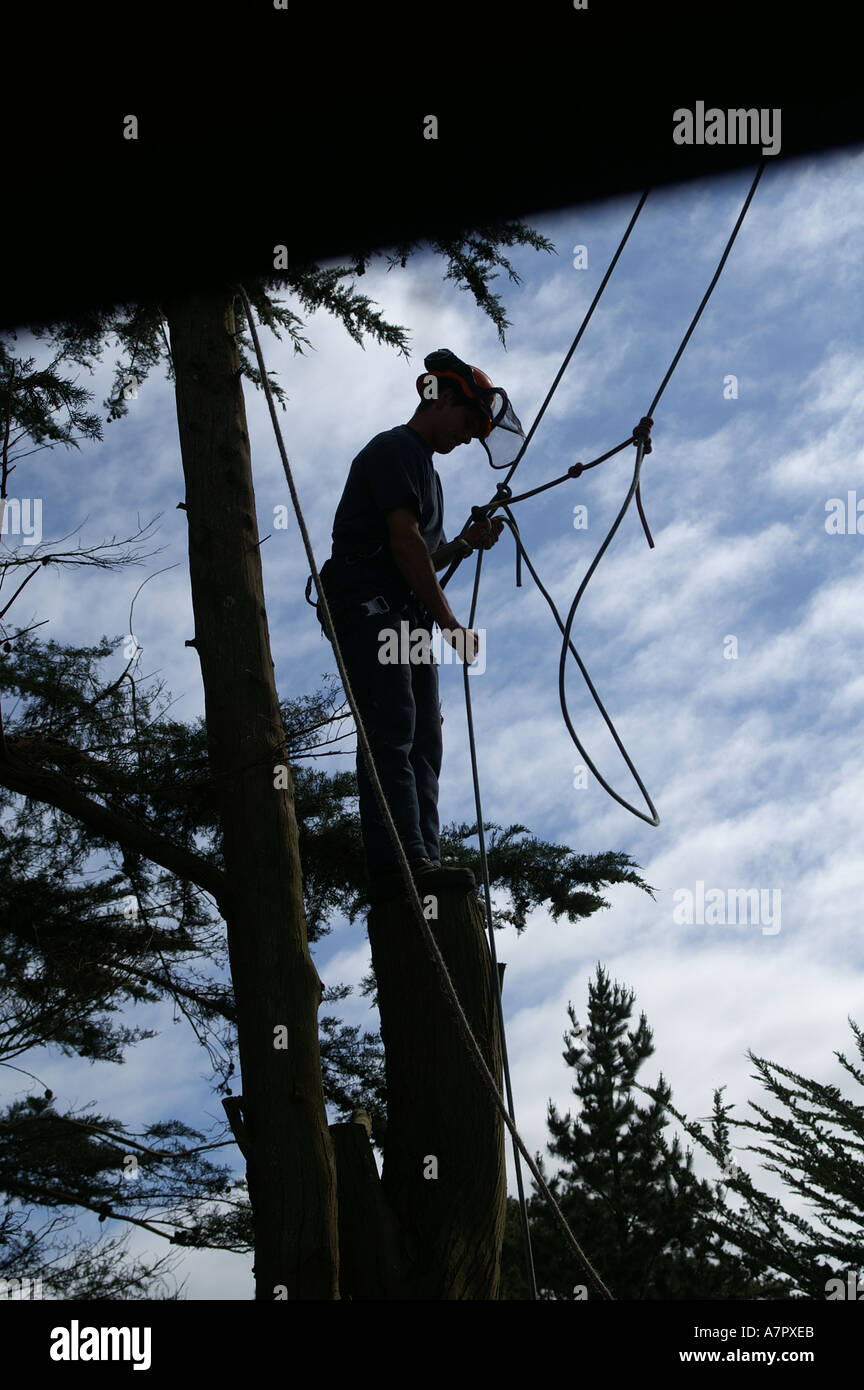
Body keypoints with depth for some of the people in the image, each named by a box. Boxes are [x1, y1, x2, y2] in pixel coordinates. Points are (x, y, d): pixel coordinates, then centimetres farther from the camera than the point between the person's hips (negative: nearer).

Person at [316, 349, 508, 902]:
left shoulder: (426, 468, 28)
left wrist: (463, 544, 10)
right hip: (368, 607, -10)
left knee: (424, 738, 0)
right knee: (392, 731, -18)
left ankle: (424, 861, -4)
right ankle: (397, 861, -25)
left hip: (410, 620, 10)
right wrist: (450, 622, -15)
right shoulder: (394, 450, -3)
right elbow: (404, 543, -14)